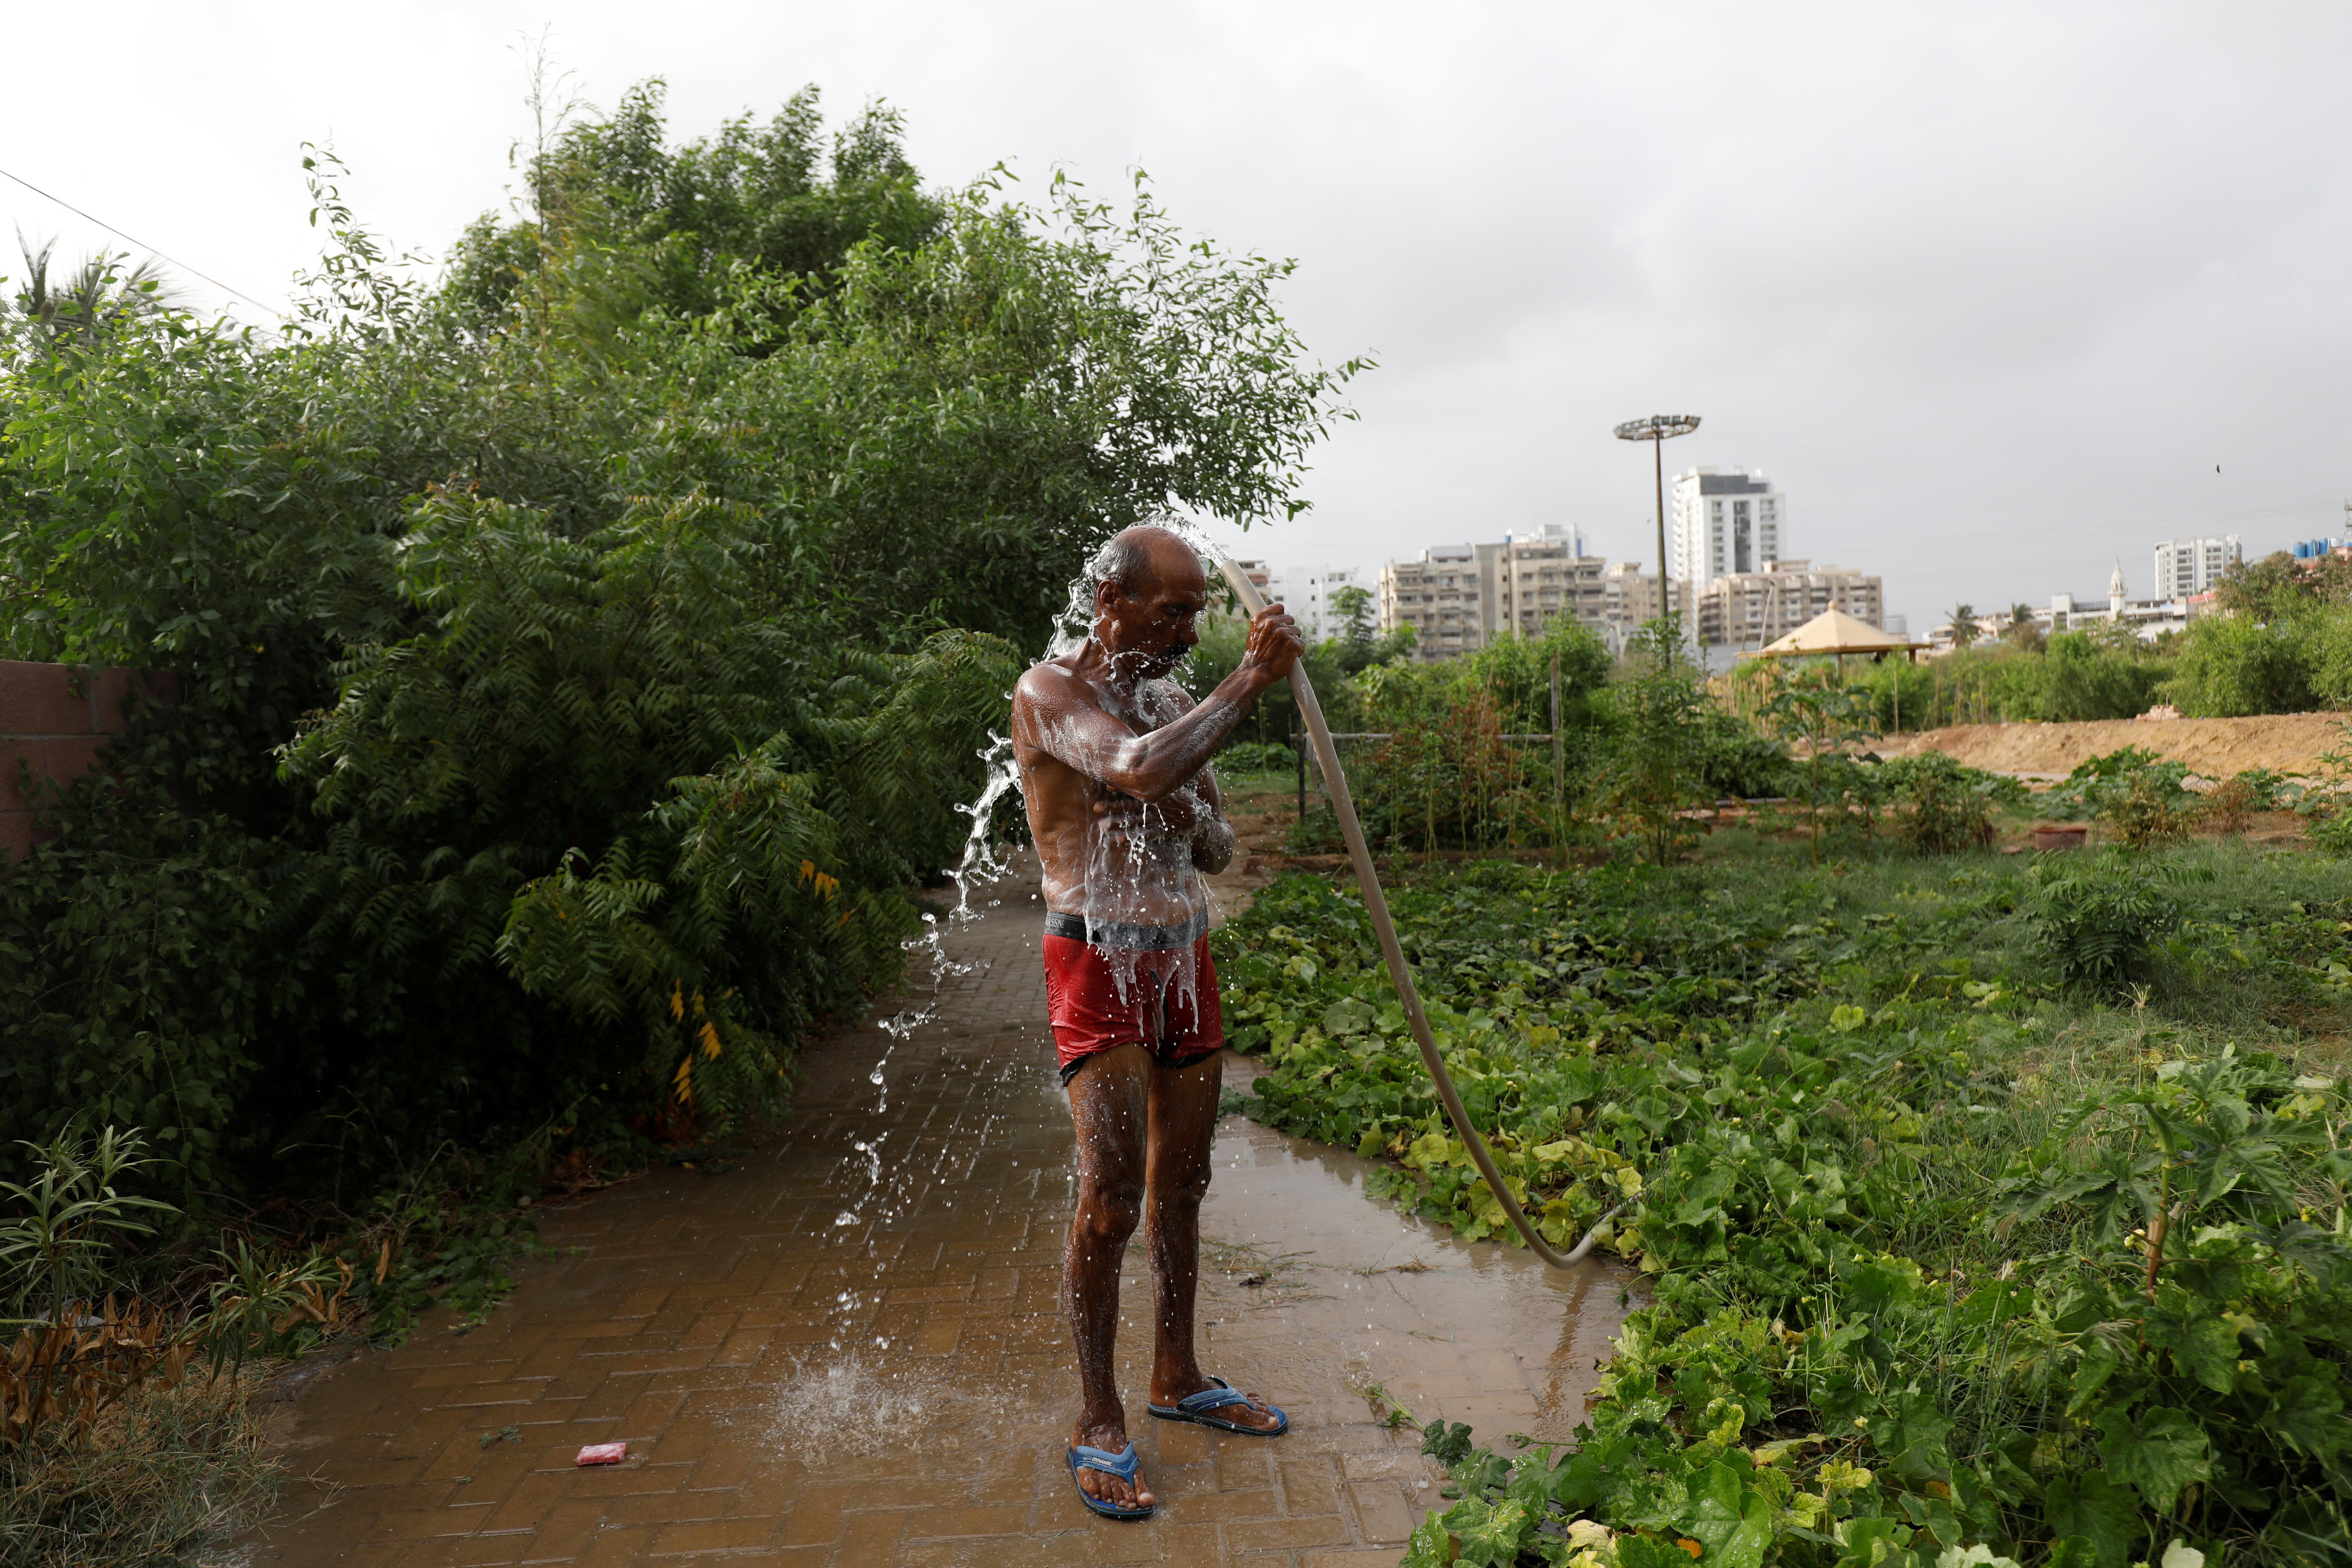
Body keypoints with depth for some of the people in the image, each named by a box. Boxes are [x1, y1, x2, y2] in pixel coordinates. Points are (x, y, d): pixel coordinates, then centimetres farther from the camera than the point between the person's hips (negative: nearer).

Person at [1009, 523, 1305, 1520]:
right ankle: (1099, 1422, 6)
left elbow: (1218, 848, 15)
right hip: (1098, 962, -7)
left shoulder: (1174, 701, 13)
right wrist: (1251, 679, -22)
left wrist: (1181, 813, -8)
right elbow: (1140, 769, -30)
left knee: (1181, 1182, 13)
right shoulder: (1052, 693, -9)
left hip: (1185, 959, 7)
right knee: (1112, 1193, -9)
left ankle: (1178, 1379, 28)